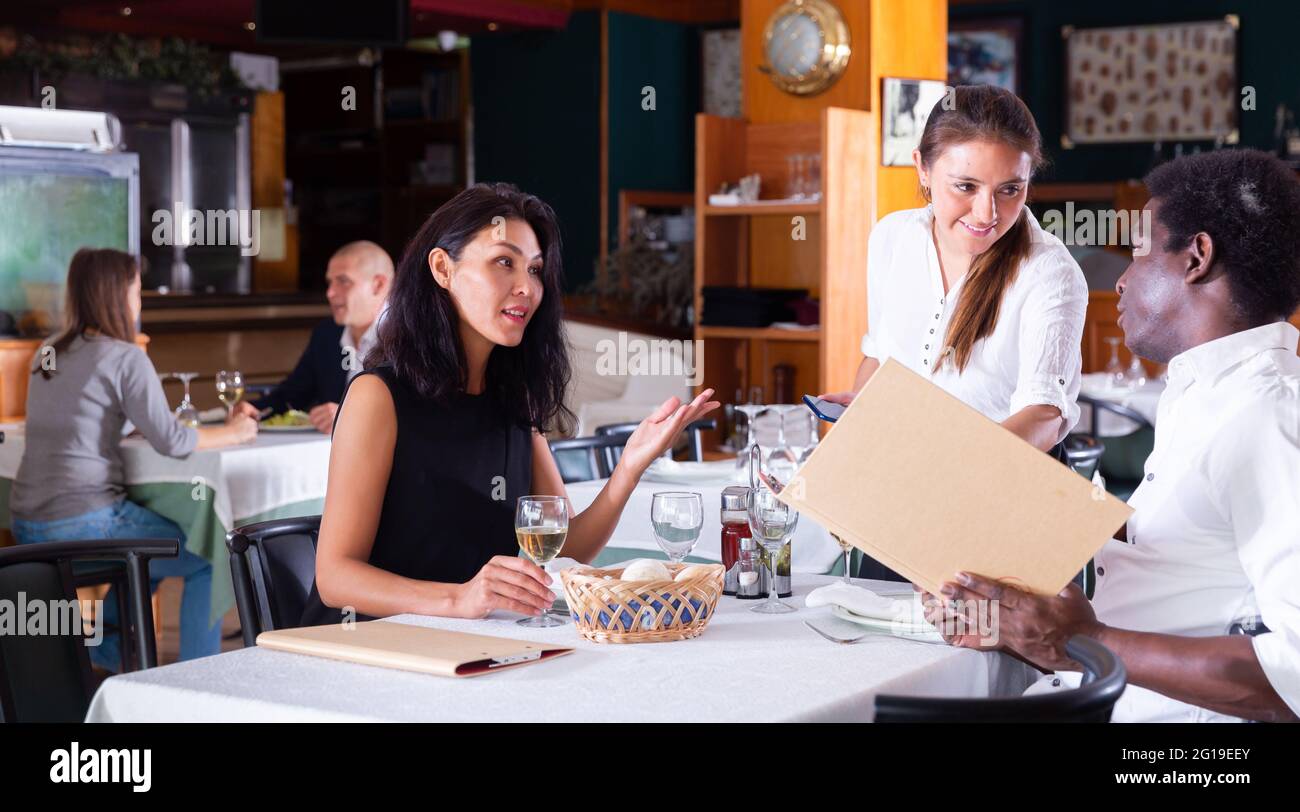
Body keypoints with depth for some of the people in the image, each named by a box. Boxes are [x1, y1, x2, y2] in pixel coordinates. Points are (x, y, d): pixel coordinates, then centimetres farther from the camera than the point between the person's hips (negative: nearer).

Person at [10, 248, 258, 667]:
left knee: (149, 552, 31)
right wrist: (231, 432, 4)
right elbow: (171, 441, -12)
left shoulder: (47, 355, 12)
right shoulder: (125, 357, -10)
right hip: (84, 525, -8)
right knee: (208, 560, 7)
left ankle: (101, 652, 30)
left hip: (27, 526, 8)